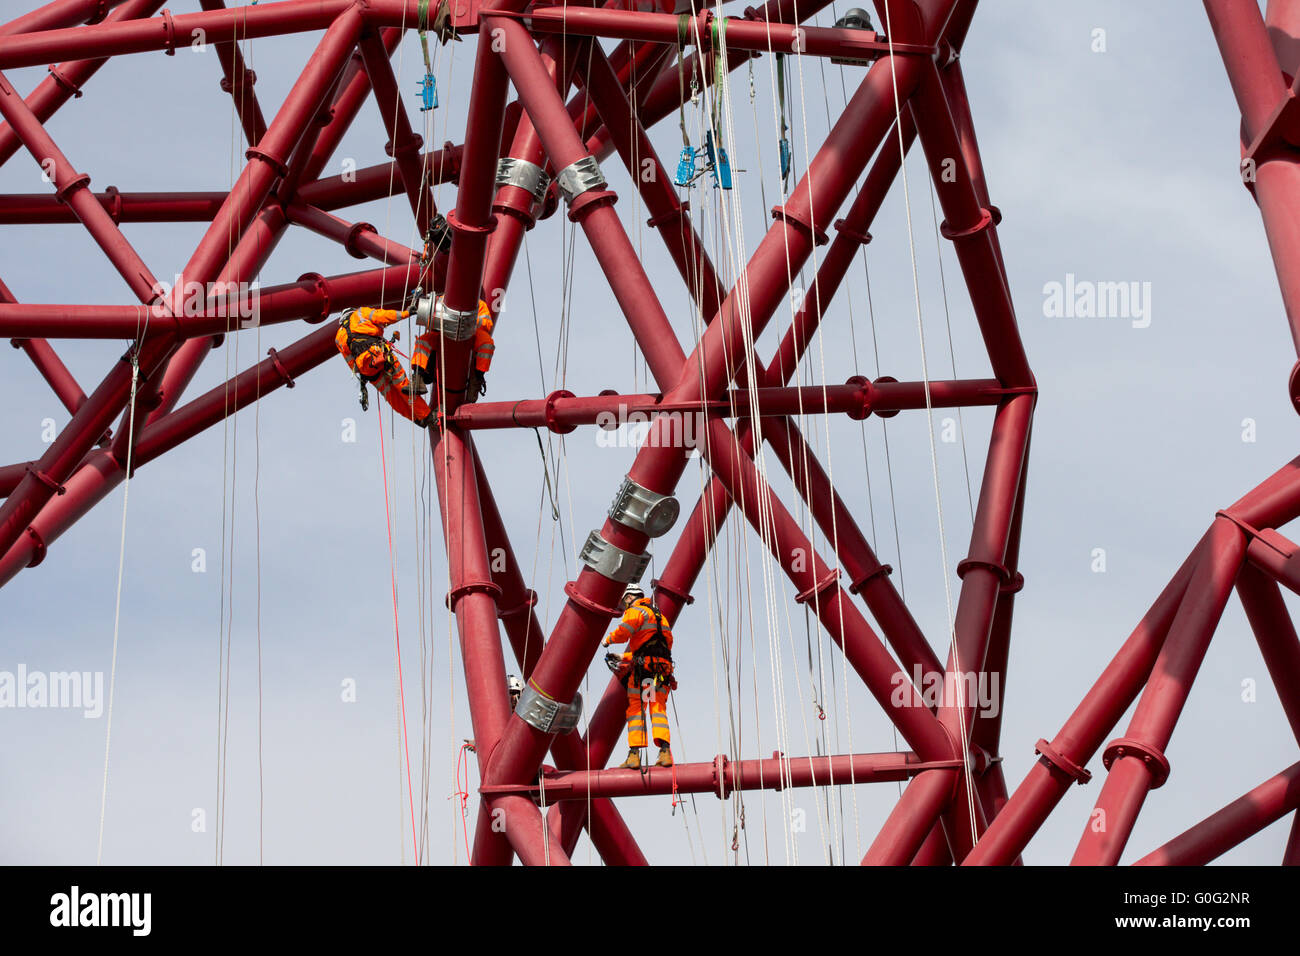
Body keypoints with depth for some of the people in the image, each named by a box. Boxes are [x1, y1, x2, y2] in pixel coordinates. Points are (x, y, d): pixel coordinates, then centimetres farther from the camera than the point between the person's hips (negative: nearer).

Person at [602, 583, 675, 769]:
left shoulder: (636, 611, 3)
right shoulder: (659, 616, 30)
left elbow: (623, 632, -15)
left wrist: (608, 640, 6)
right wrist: (624, 657, 35)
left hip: (643, 668, -7)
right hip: (664, 667, 7)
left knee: (635, 708, -4)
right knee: (658, 709, 3)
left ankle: (634, 754, -11)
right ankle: (665, 752, -14)